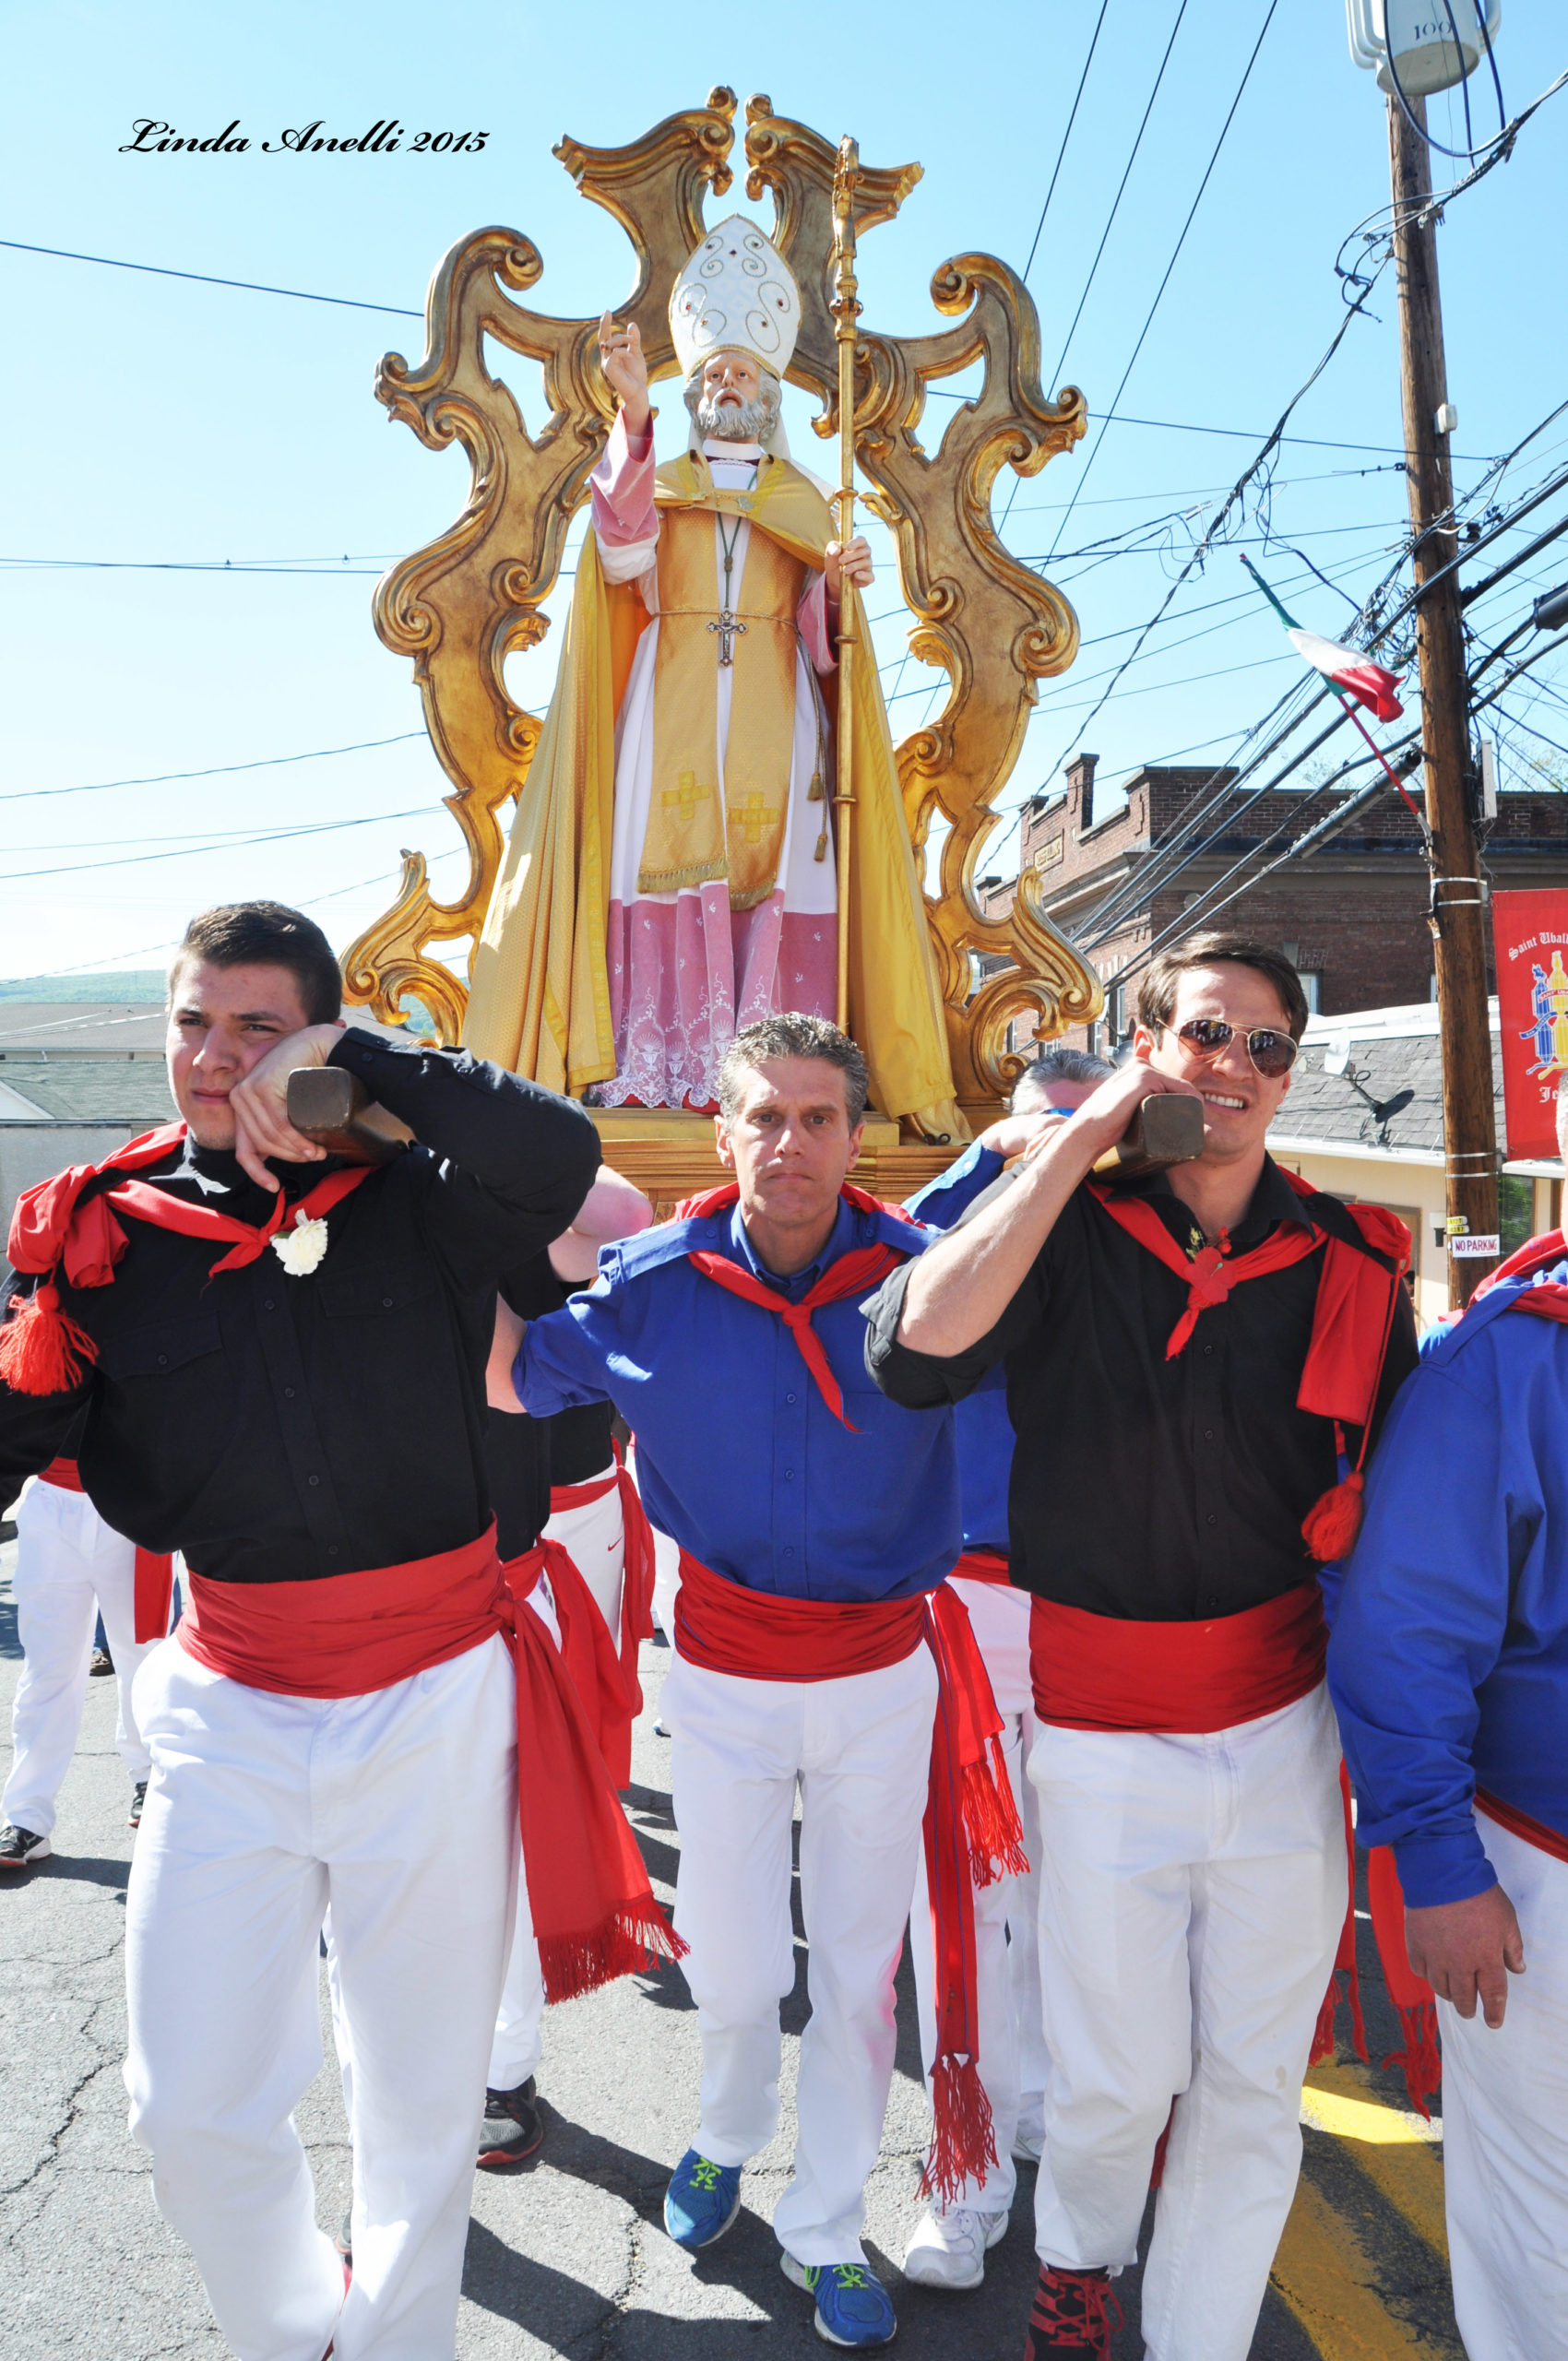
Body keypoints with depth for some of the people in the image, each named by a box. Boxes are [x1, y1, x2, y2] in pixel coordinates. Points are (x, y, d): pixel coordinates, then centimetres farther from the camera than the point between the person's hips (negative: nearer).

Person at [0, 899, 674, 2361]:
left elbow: (560, 1156, -27)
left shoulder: (408, 1201, -7)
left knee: (421, 2095, 14)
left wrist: (358, 1065, -24)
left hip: (436, 1700, -2)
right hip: (230, 1708, 2)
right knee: (192, 2105, 8)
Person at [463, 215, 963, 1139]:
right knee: (666, 869, -14)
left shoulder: (807, 502, 22)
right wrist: (635, 414, -14)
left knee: (774, 881, -12)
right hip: (671, 717, 0)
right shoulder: (657, 482, 20)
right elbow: (624, 557, -5)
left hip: (773, 721, 1)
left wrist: (840, 586, -9)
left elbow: (820, 636, 13)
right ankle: (654, 1072, -16)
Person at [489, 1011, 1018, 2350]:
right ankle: (728, 2135, 50)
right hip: (724, 1670, 0)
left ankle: (827, 2233, 38)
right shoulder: (651, 1287, -10)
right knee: (731, 1962, 15)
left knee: (859, 1969, 14)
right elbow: (502, 1379, 0)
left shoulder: (920, 1272, -12)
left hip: (884, 1671, 0)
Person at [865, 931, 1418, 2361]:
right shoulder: (1065, 1229, -9)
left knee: (1255, 2077, 14)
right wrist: (1082, 1136, -22)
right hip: (1103, 1726, -2)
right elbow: (917, 1351, -29)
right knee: (1117, 2072, 12)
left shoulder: (1349, 1265, -3)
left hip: (1287, 1720, 2)